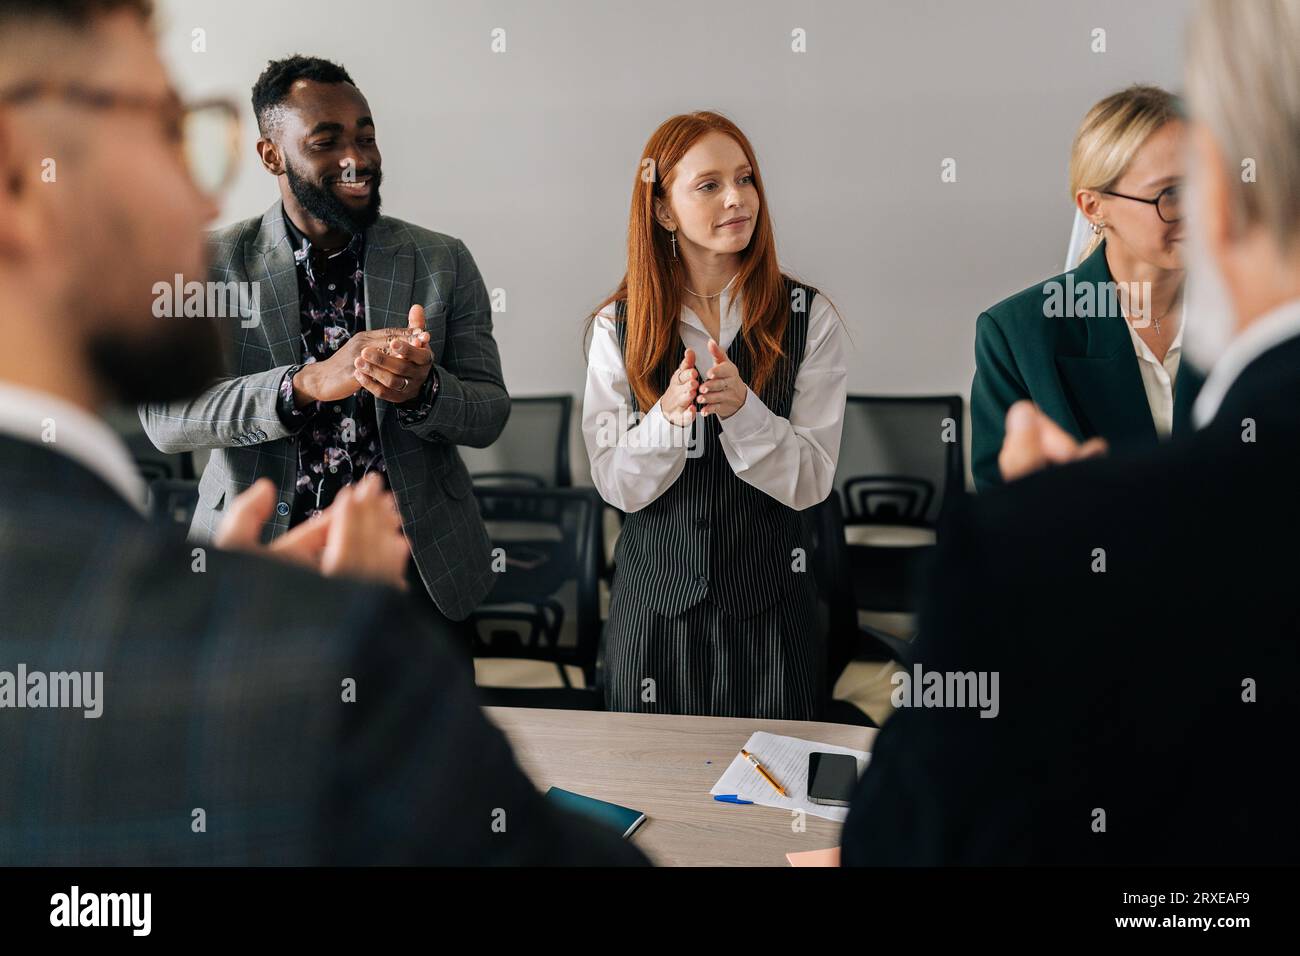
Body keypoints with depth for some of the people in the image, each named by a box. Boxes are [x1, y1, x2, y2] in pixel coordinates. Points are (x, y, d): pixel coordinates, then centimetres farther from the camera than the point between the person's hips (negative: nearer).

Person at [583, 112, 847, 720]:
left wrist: (742, 407, -25)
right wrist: (668, 415, -24)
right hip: (653, 599, 1)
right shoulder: (619, 324, -2)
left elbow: (811, 480, -8)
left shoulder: (808, 317, -5)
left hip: (769, 602, 0)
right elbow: (613, 483, -6)